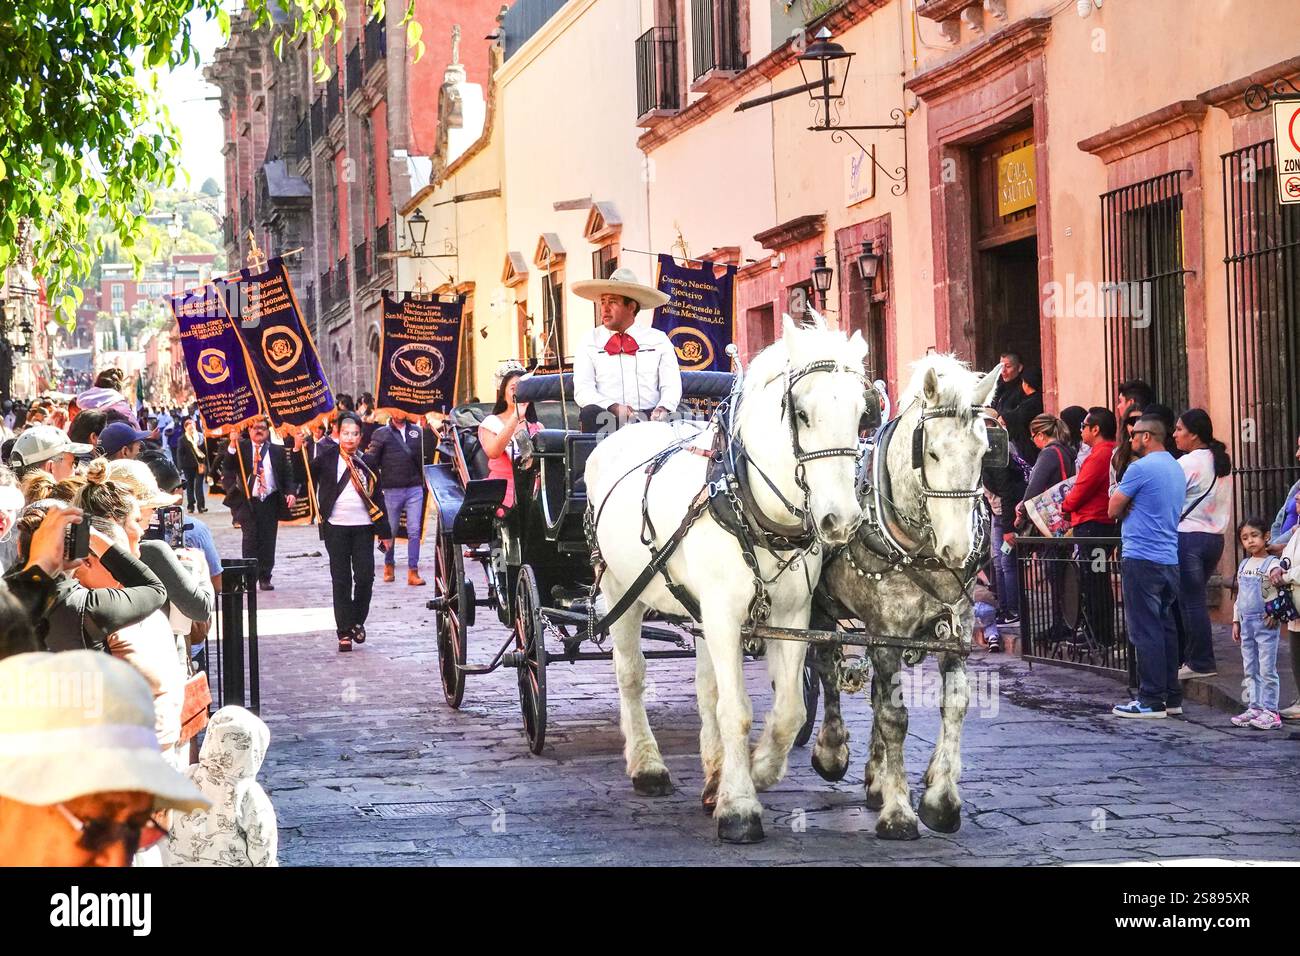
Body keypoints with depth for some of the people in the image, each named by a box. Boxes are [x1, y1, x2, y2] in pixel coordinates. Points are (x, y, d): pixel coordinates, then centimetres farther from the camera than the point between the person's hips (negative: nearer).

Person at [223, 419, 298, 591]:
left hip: (271, 501, 2)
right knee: (250, 539, -6)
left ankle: (265, 578, 10)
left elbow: (287, 475, 10)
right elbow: (227, 467, -8)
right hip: (248, 501, -2)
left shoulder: (278, 451, 10)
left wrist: (291, 492, -7)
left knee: (268, 541, 2)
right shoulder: (241, 448, 6)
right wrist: (232, 445, -21)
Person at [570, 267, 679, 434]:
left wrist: (663, 408, -14)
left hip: (649, 417, 0)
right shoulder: (589, 343, 12)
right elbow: (582, 390, 1)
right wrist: (614, 408, -17)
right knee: (590, 413, -34)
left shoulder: (659, 340, 15)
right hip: (607, 417, 0)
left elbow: (671, 385, 9)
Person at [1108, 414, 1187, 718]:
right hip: (1169, 559, 8)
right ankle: (1171, 696, 14)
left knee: (1145, 631, -6)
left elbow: (1113, 509, -7)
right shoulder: (1177, 470, 16)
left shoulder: (1140, 468, -11)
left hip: (1142, 559, -8)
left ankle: (1151, 700, -6)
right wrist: (1132, 507, 8)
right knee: (1165, 627, 12)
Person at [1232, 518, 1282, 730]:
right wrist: (1236, 621, 18)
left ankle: (1270, 710, -5)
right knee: (1250, 670, 9)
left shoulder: (1272, 564, -8)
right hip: (1246, 623, 7)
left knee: (1267, 669, -6)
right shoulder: (1243, 565, 14)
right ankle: (1255, 707, 14)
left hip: (1265, 624, -7)